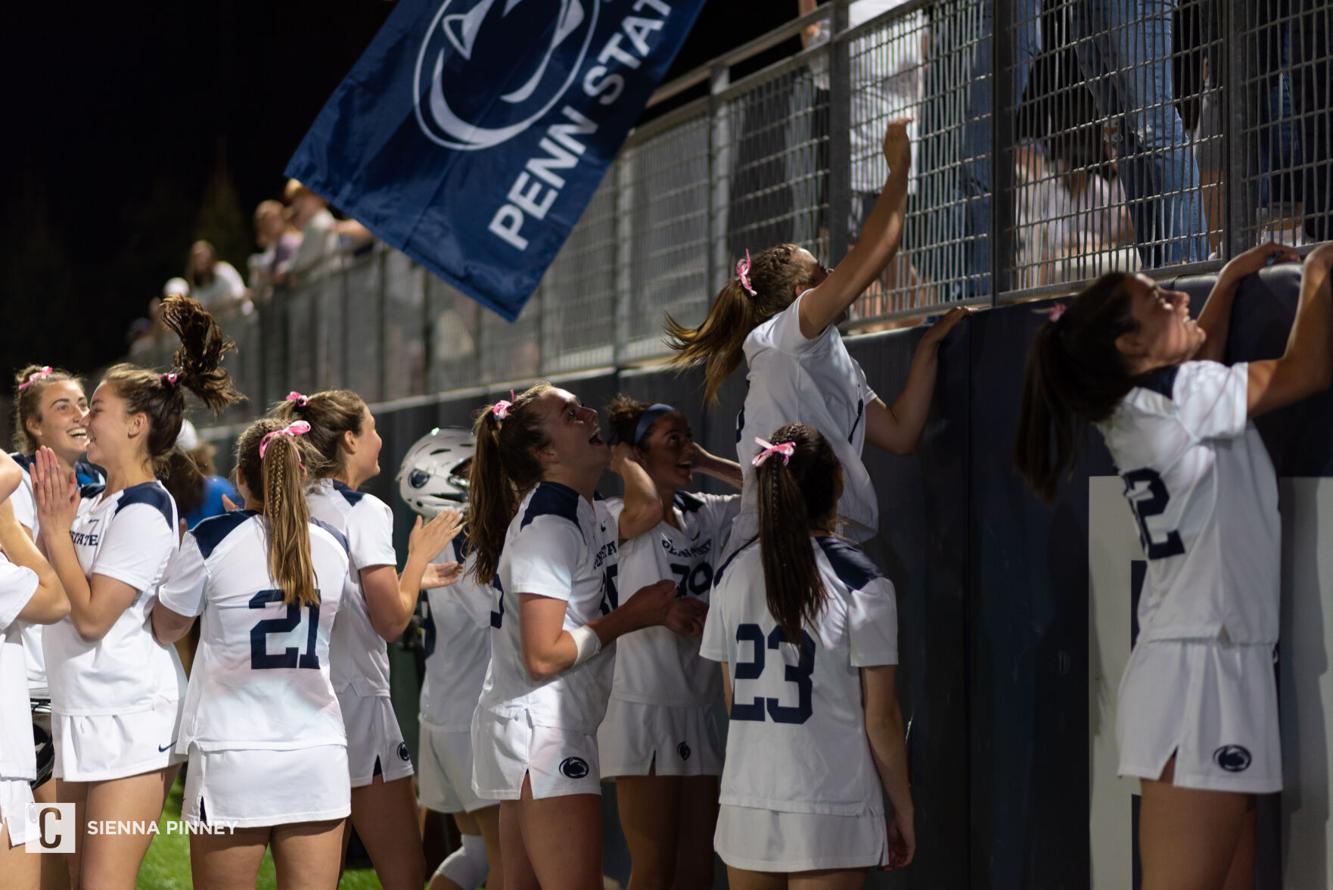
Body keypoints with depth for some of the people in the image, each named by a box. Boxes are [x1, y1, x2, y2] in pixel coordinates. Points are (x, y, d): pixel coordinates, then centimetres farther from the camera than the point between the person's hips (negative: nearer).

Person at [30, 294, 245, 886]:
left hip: (130, 717, -9)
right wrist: (50, 518, 3)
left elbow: (91, 616, -17)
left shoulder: (145, 510, -13)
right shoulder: (95, 502, 14)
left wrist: (57, 526, -11)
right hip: (80, 714, 9)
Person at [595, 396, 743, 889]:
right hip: (643, 705, -7)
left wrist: (708, 463, 7)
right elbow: (649, 506, -31)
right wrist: (622, 463, -12)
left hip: (695, 708, 7)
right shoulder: (617, 517, -8)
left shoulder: (707, 515, 11)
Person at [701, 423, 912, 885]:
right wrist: (902, 809, 2)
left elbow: (732, 696, 11)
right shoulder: (859, 581, -9)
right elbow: (880, 715, -7)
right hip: (830, 810, -4)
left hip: (745, 804, 4)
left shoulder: (732, 573, 4)